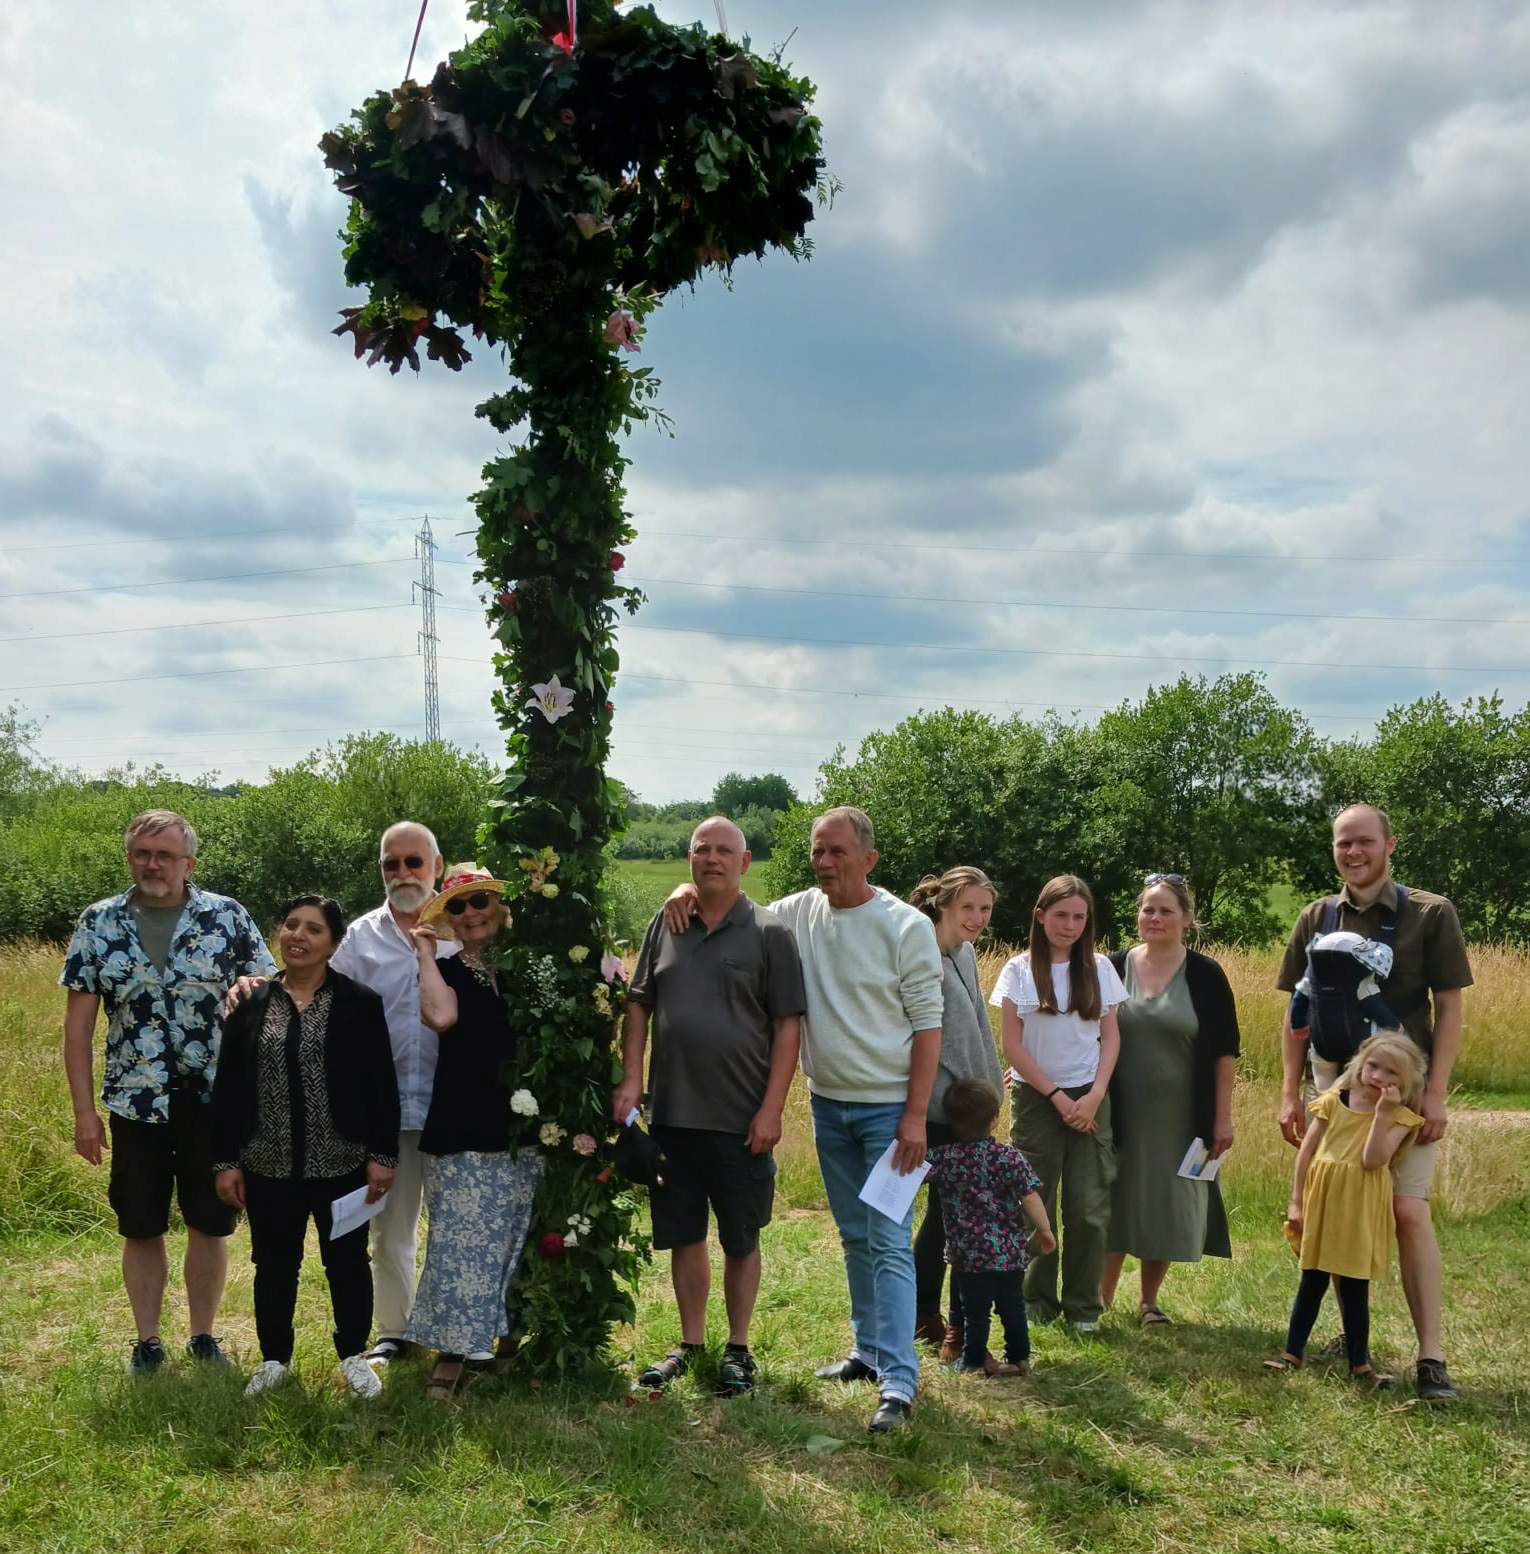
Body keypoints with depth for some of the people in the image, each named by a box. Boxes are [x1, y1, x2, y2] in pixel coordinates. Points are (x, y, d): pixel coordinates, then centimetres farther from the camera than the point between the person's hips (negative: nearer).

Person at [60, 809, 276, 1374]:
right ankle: (147, 1342, 24)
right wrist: (84, 1110, -3)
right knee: (142, 1229, 10)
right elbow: (78, 1021, 1)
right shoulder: (99, 923, 0)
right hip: (135, 1104, 1)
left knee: (210, 1223, 9)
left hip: (214, 1100, 0)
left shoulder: (228, 917, -3)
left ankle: (203, 1335, 25)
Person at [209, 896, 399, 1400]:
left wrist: (382, 1155, -7)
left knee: (347, 1262, 11)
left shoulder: (359, 1004, -4)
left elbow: (381, 1087, -4)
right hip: (268, 1166, 2)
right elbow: (228, 1088, 3)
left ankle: (354, 1356, 28)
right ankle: (274, 1359, 30)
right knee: (274, 1265, 13)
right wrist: (225, 1160, 0)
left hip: (342, 1164, -2)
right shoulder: (251, 1004, 2)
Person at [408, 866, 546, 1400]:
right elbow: (441, 1015, -17)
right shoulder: (444, 970, 5)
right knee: (463, 1243, -4)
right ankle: (451, 1353, 5)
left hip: (524, 1130, 2)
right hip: (461, 1133, -2)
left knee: (515, 1243, 8)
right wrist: (426, 952, -7)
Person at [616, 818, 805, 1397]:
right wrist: (631, 1080, 1)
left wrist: (772, 1109, -11)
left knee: (740, 1239, 8)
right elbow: (638, 1005, 12)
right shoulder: (664, 926, 7)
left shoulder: (769, 932, -3)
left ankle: (738, 1348, 23)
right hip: (672, 1115, 3)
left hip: (741, 1120, -3)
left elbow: (788, 1025, -5)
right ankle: (690, 1343, 28)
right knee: (683, 1235, 13)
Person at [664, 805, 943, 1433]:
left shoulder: (907, 926, -11)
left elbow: (928, 1024, -11)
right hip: (828, 1102, 5)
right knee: (853, 1236, 15)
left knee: (889, 1243, -8)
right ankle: (868, 1349, 28)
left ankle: (898, 1381, -8)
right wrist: (688, 891, -7)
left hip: (888, 1107, -5)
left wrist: (916, 1116, -16)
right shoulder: (798, 912, 1)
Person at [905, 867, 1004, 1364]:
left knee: (945, 1212, 17)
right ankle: (959, 1335, 5)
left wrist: (988, 1084, 21)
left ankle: (922, 1315, 29)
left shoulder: (964, 954, 11)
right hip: (943, 1111, -9)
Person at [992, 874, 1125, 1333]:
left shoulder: (1099, 968, 5)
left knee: (1089, 1207, -2)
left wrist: (1095, 1095, -7)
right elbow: (1013, 1045, -3)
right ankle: (1037, 1303, 15)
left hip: (1089, 1100, 1)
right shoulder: (1019, 971, -1)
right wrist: (1056, 1096, -8)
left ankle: (1083, 1307, 11)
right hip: (1035, 1098, -1)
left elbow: (1111, 1037, 6)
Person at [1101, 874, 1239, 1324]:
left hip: (1180, 1117, 0)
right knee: (1114, 1203, 5)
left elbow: (1225, 1051, -1)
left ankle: (1149, 1301, 25)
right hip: (1121, 1113, 1)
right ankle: (1100, 1299, 19)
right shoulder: (1115, 968, 0)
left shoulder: (1205, 975, -3)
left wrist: (1222, 1118, -4)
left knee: (1168, 1209, 8)